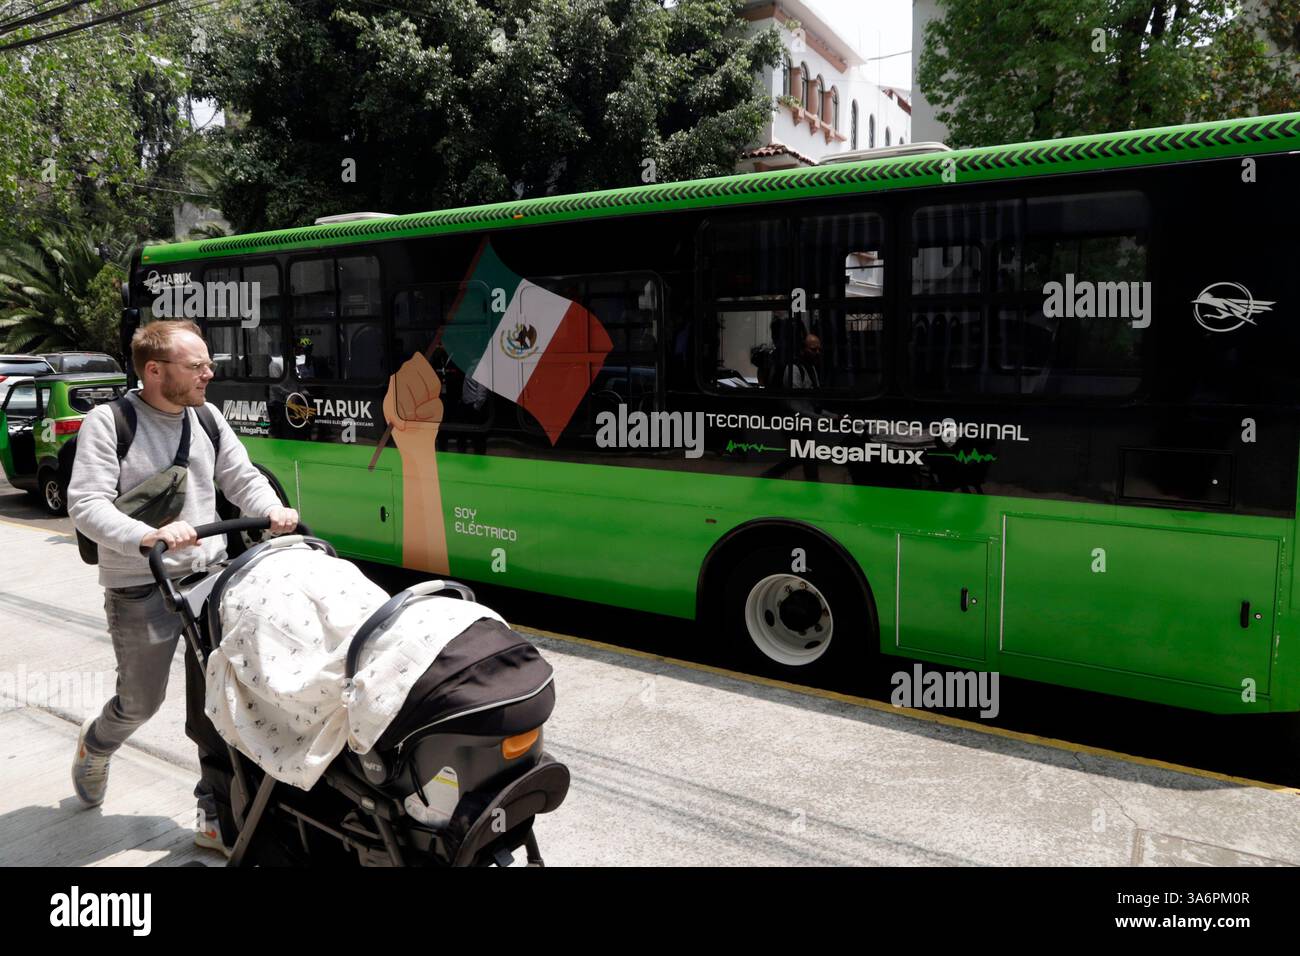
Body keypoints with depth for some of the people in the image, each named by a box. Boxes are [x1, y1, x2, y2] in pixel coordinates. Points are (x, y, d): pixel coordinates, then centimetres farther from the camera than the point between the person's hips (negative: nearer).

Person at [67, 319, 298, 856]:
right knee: (141, 701, 12)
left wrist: (272, 511, -12)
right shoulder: (108, 422, -10)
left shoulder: (207, 418, 5)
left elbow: (242, 479, 9)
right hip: (140, 589, -4)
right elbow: (86, 505, -17)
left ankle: (217, 818, 18)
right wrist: (147, 536, -33)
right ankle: (94, 746, 48)